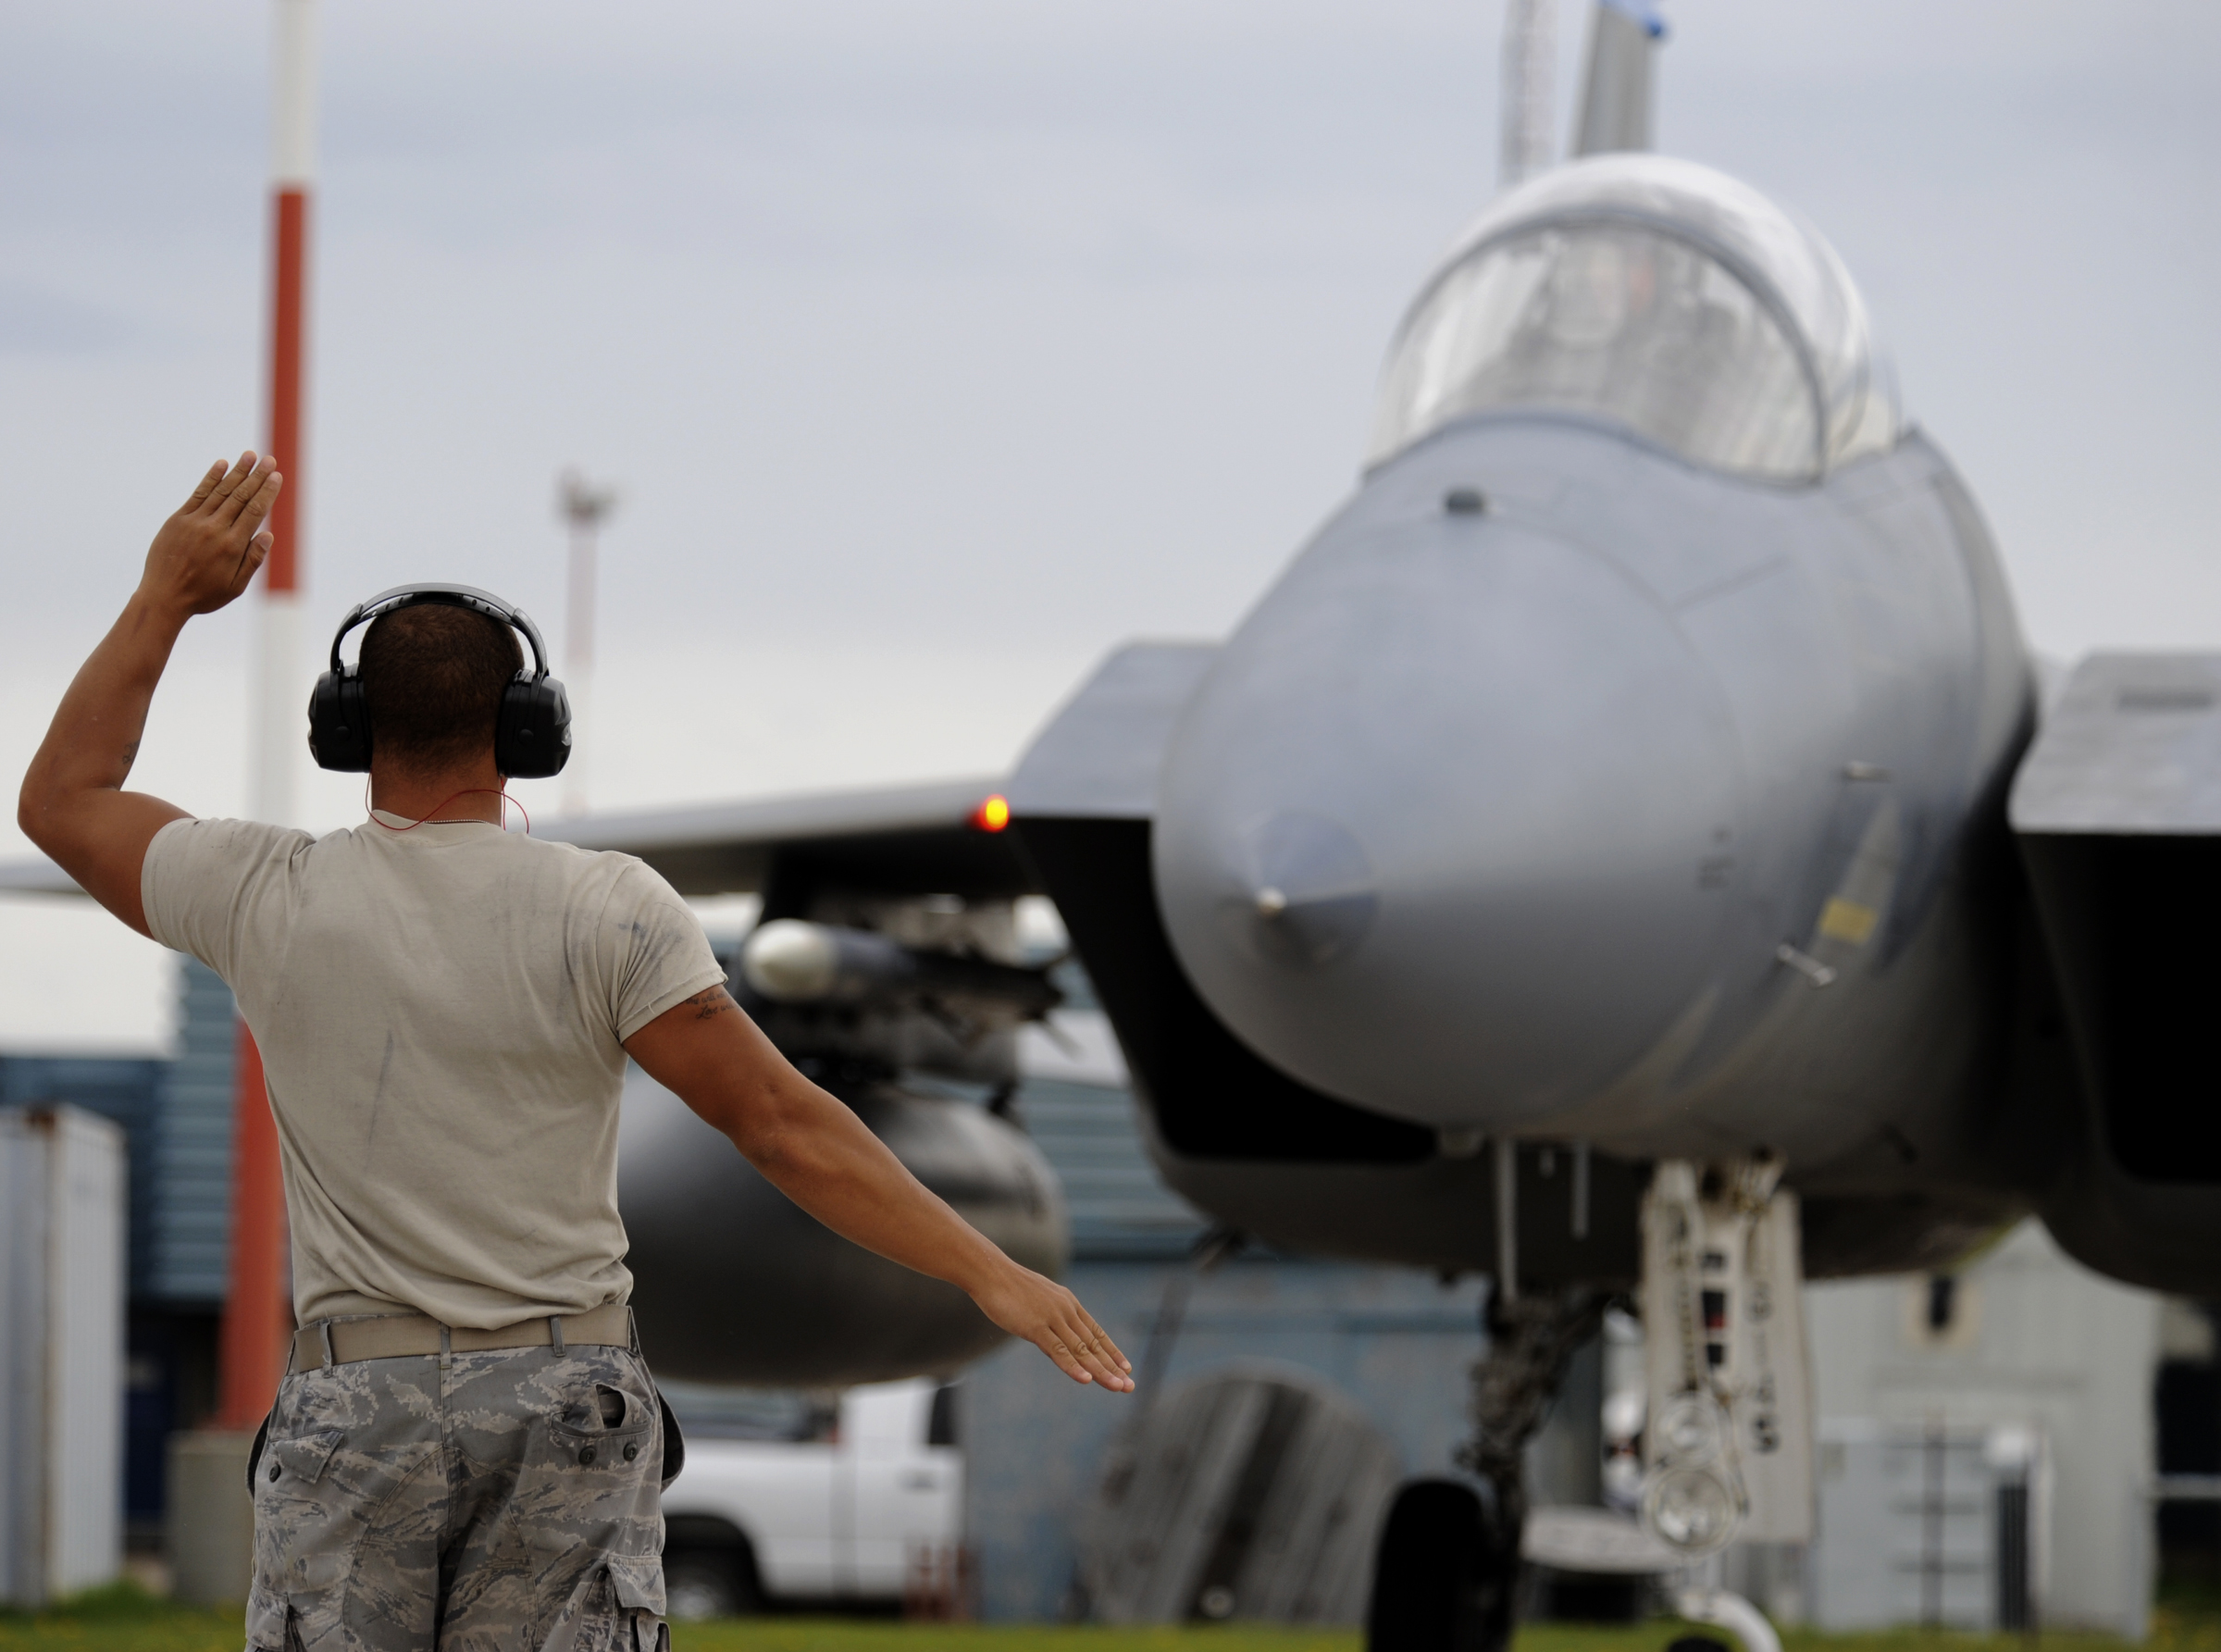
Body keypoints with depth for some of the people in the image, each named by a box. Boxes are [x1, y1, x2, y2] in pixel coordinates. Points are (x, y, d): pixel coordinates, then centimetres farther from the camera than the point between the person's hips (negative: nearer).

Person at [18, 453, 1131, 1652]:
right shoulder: (604, 912, -6)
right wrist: (986, 1272, -9)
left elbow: (62, 800, 16)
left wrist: (165, 598, 20)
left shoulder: (269, 900, -2)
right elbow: (780, 1121, -11)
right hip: (570, 1403, 0)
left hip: (354, 1404, 0)